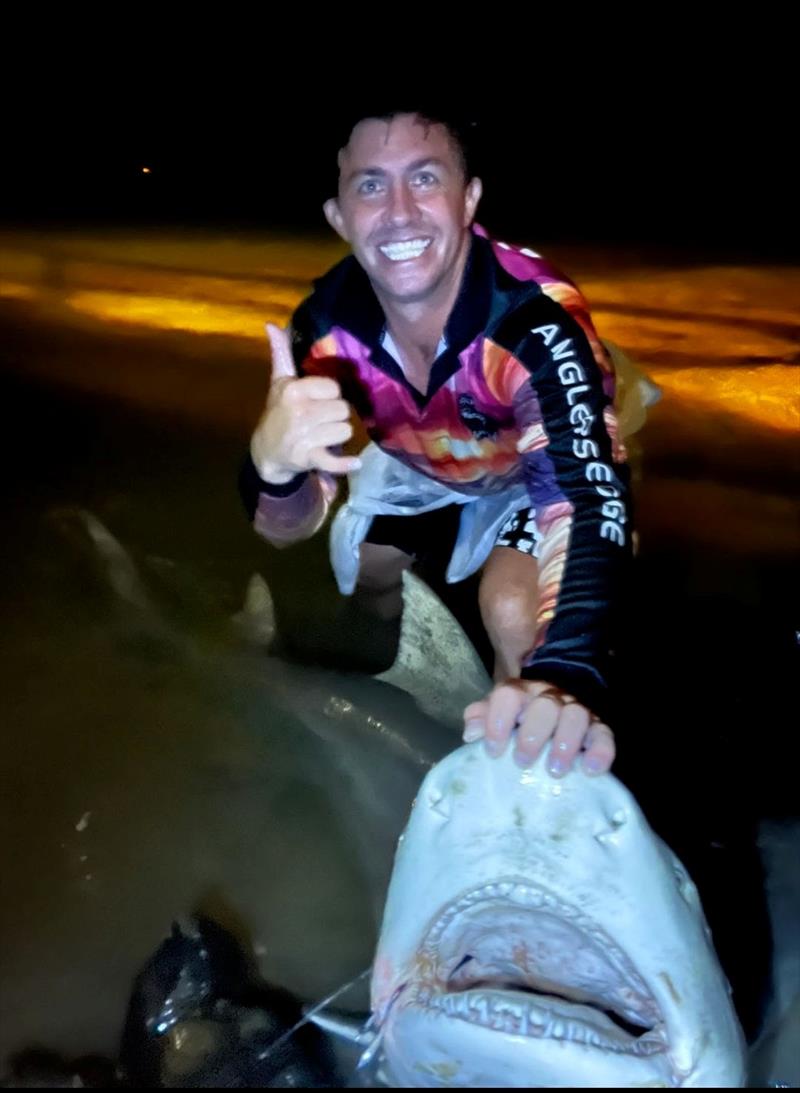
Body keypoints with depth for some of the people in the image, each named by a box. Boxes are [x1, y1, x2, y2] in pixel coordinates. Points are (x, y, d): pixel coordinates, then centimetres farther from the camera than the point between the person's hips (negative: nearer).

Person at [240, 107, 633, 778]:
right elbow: (284, 531, -25)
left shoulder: (535, 320, -40)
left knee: (514, 615, -25)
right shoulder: (327, 325, -27)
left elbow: (591, 498, -53)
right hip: (418, 461, 4)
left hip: (542, 462, -4)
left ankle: (520, 771, 6)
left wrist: (568, 676, -72)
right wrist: (273, 461, -51)